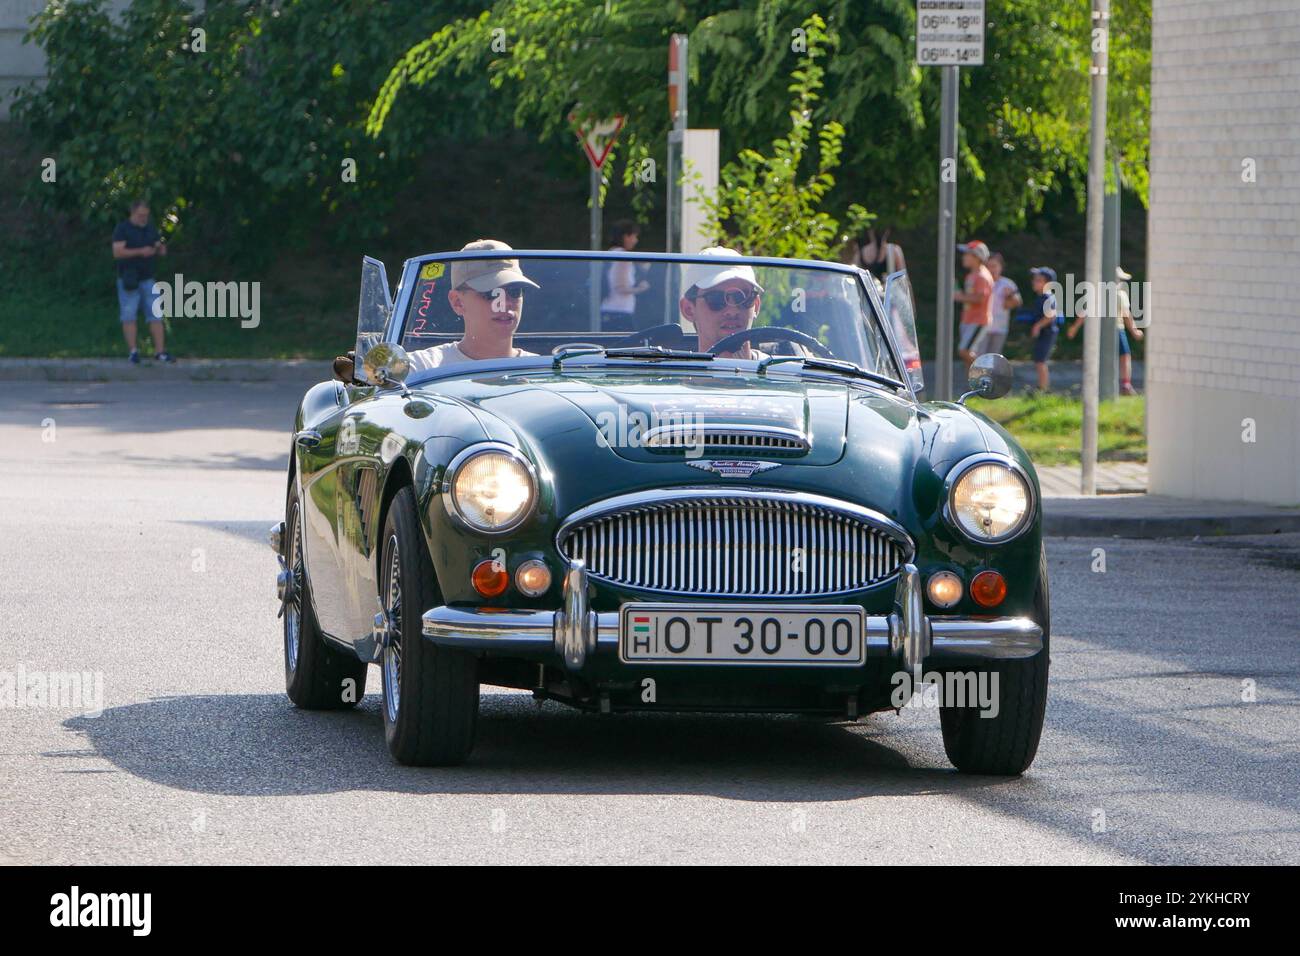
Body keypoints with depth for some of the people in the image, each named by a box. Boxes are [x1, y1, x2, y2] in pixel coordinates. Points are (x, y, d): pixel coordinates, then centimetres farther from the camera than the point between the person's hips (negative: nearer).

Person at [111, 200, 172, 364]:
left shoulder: (150, 229, 11)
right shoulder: (122, 229, -6)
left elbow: (161, 250, 13)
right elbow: (117, 252, -16)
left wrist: (161, 248, -12)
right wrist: (140, 252, -24)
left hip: (147, 279, 4)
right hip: (128, 281, -4)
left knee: (156, 316, -2)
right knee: (129, 317, -2)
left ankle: (159, 351, -1)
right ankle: (133, 352, 1)